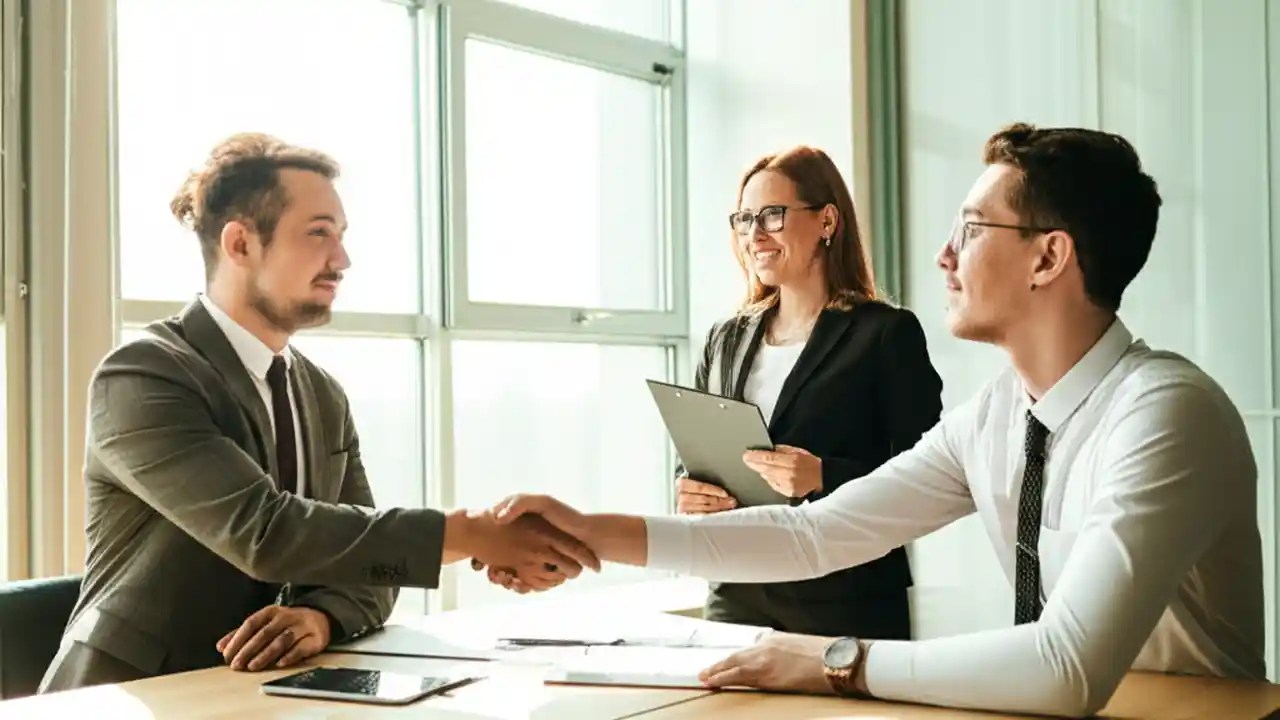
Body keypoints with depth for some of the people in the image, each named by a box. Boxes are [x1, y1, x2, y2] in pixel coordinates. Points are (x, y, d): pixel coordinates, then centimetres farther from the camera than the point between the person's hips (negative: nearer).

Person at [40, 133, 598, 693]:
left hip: (254, 694, 5)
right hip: (128, 699, -5)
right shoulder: (140, 378, -14)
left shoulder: (324, 397, 9)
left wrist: (319, 617, -18)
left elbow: (368, 559, 4)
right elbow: (262, 531, -24)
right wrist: (471, 533, -26)